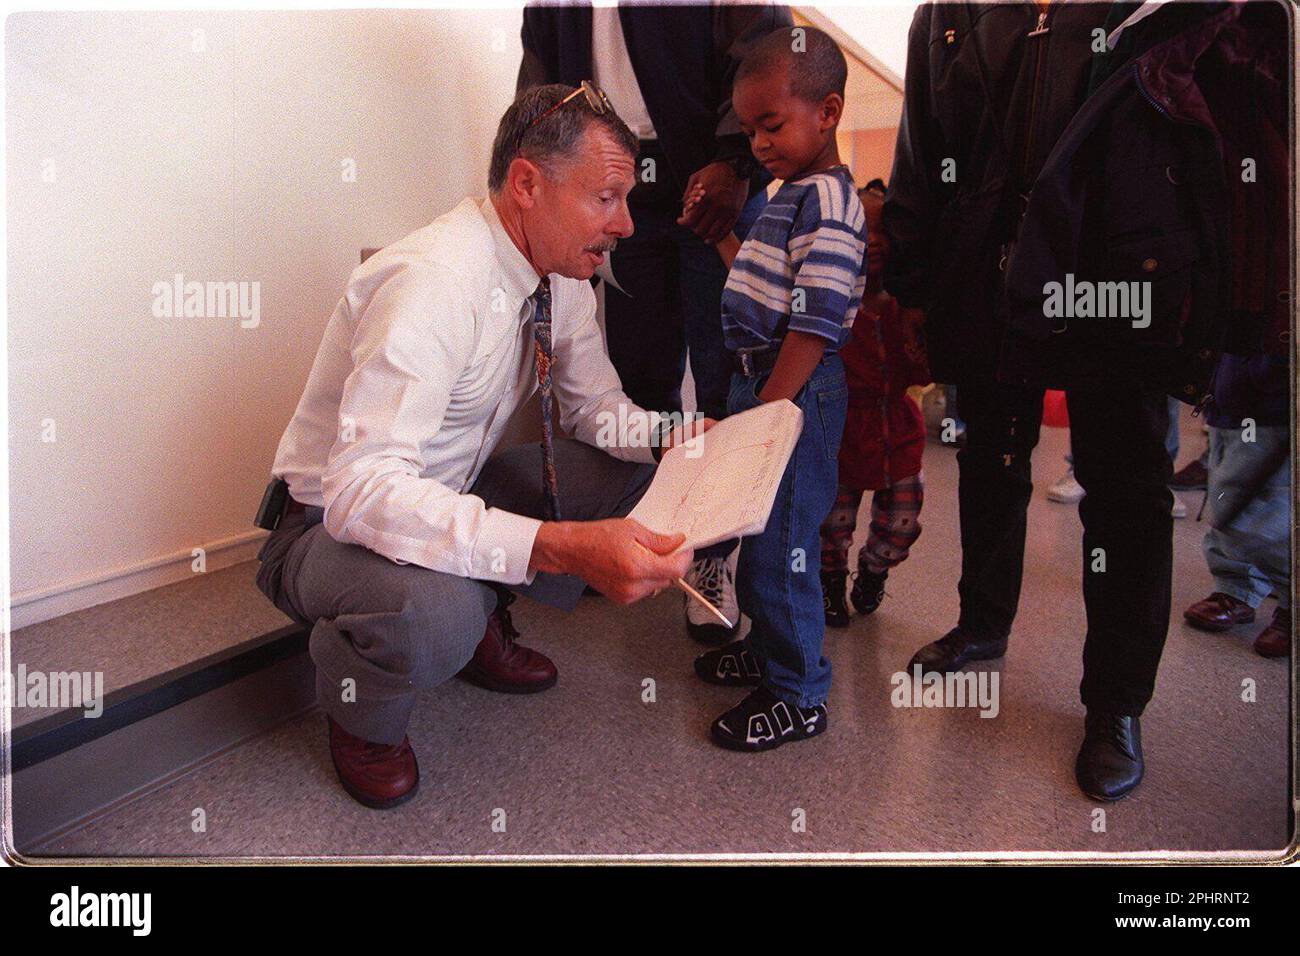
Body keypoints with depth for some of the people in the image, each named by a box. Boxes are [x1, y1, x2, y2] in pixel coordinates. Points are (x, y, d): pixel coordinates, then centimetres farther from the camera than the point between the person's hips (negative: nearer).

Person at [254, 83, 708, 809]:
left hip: (449, 496, 8)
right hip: (332, 523, -7)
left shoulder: (561, 274, -6)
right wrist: (565, 548, -49)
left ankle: (484, 626, 13)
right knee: (434, 610, -39)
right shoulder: (431, 282, -32)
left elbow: (596, 407, 5)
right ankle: (364, 720, -1)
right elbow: (360, 491, -40)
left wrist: (678, 437, -17)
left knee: (638, 469, -2)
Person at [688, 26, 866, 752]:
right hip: (760, 381, 10)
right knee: (756, 531, 19)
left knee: (781, 544, -2)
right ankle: (769, 647, 37)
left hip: (796, 393, -10)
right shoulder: (788, 195, 15)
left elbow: (815, 327, -21)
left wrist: (765, 413, -22)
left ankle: (799, 695, 13)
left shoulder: (828, 203, -15)